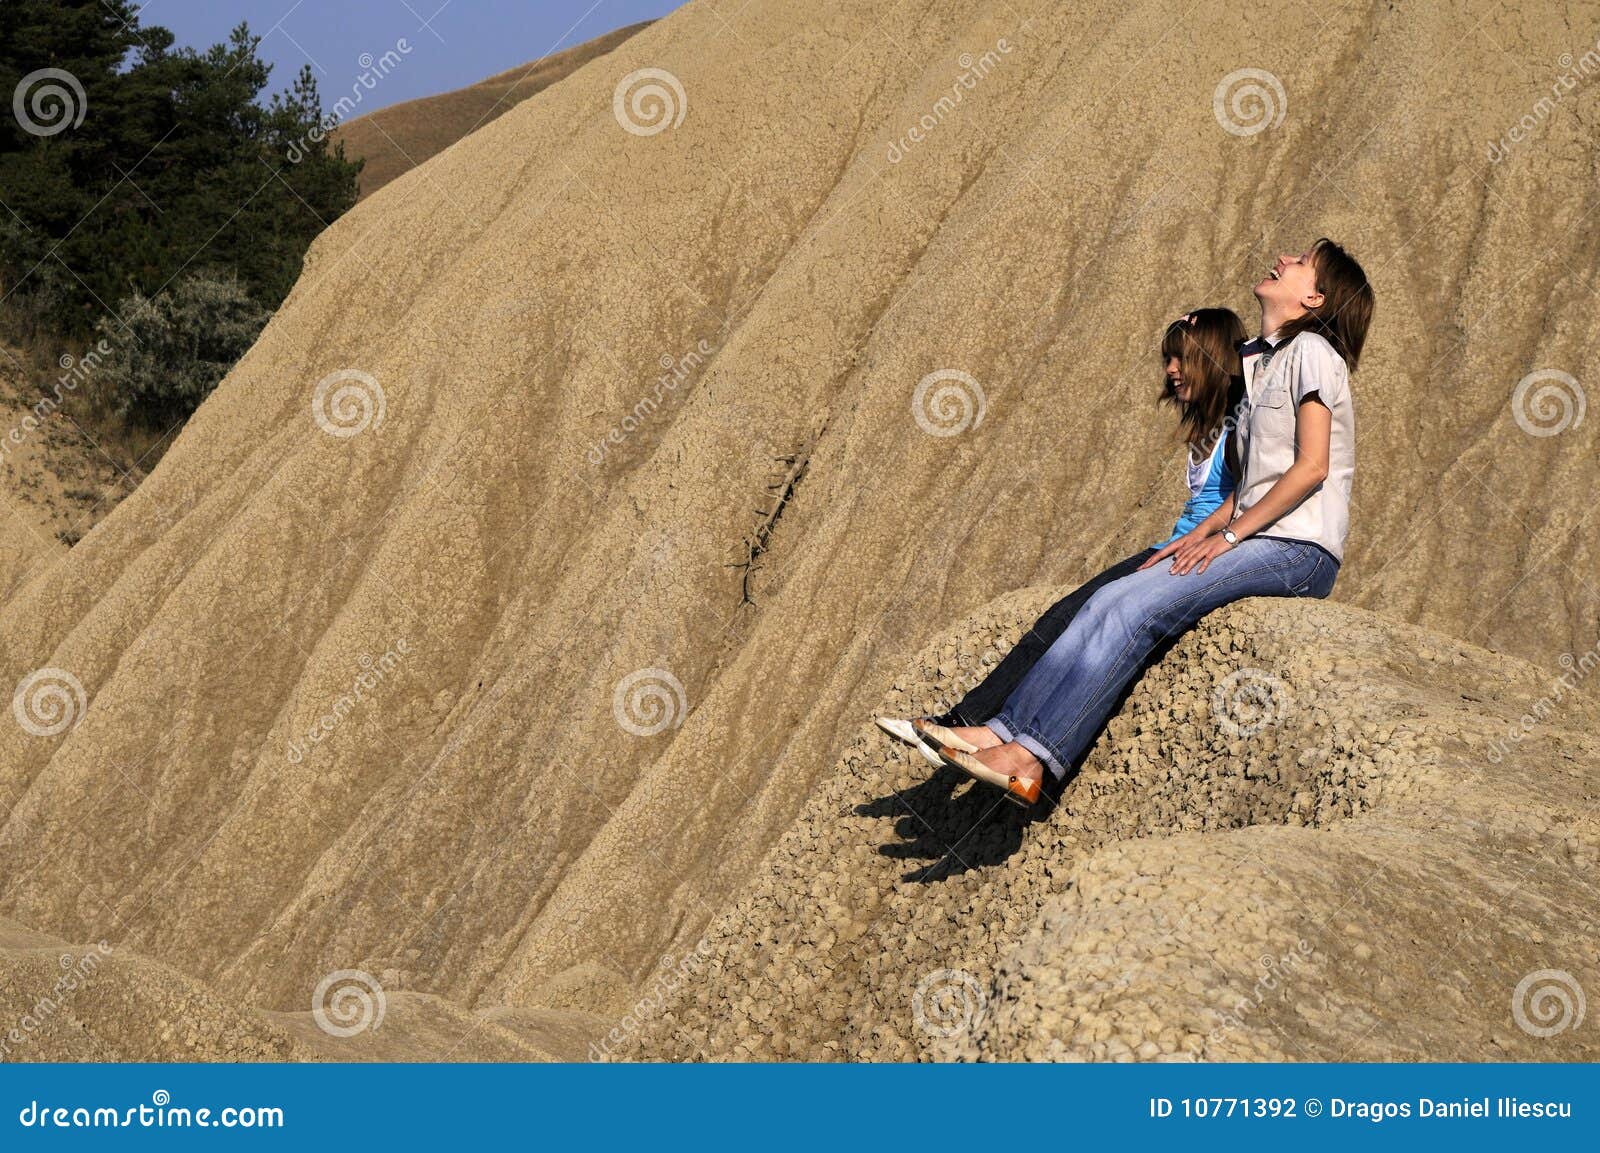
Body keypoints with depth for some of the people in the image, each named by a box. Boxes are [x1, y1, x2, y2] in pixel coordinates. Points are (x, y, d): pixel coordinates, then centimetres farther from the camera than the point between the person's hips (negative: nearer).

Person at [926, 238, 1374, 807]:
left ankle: (1031, 760, -31)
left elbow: (1312, 468, -15)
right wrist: (1200, 534, 6)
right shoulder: (1254, 361, 21)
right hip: (1257, 543, 8)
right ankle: (1005, 730, -19)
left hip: (1299, 552, -8)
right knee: (1110, 600, -11)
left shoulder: (1311, 352, -6)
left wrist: (1229, 535, -14)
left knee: (1135, 607, -24)